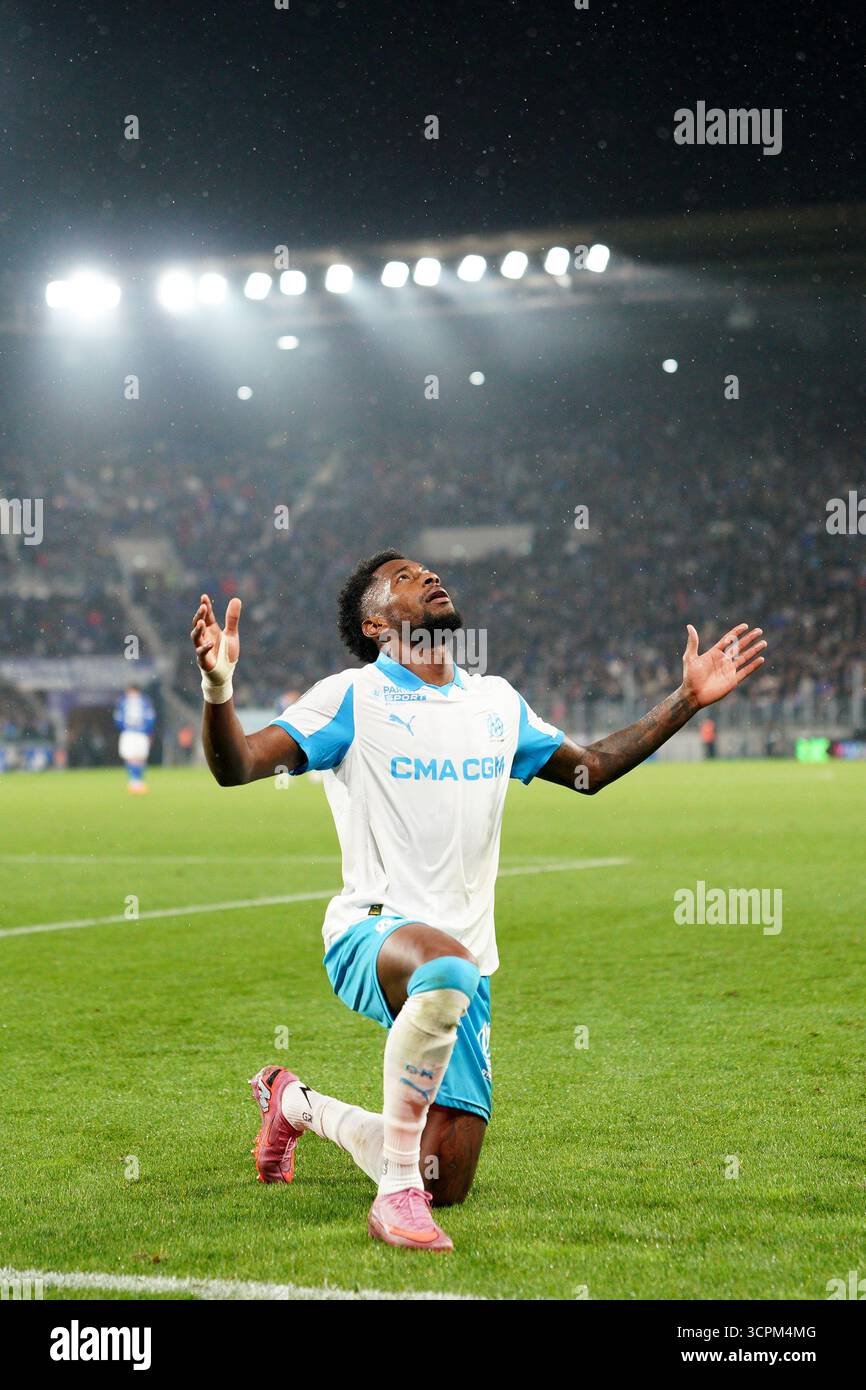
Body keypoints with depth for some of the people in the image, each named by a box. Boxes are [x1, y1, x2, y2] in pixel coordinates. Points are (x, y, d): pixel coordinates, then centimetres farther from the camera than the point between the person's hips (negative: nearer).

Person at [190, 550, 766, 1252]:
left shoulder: (499, 701, 16)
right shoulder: (352, 697, 0)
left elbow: (589, 768, 30)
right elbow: (237, 766, -10)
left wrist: (688, 700, 24)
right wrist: (219, 686, -31)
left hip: (466, 960, 6)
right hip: (372, 929, -6)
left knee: (446, 1186, 2)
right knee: (447, 969, -43)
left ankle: (297, 1103, 31)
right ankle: (396, 1193, -32)